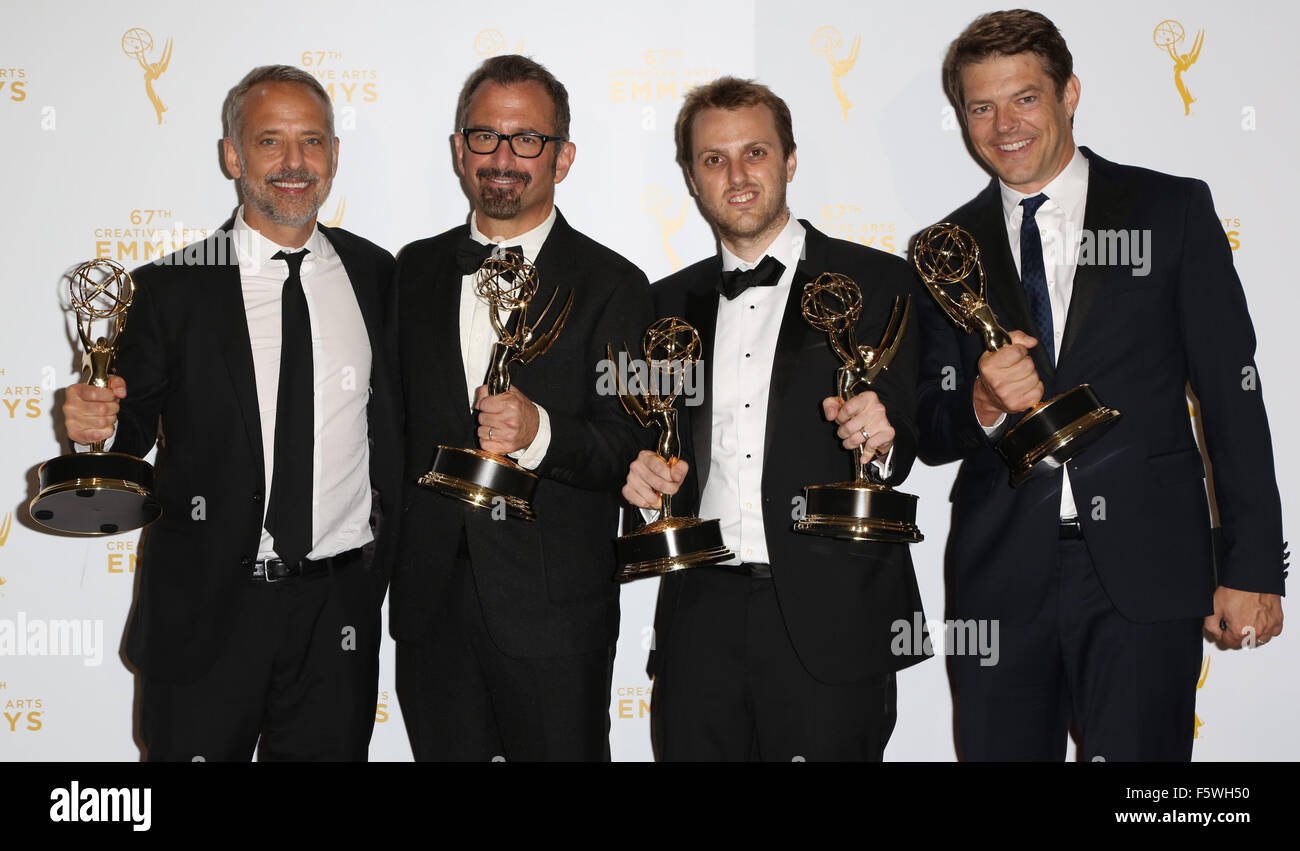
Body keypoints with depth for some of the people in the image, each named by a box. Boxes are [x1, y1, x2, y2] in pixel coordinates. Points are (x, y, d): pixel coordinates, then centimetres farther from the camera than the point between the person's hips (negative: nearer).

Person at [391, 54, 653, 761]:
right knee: (442, 752, 15)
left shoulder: (612, 285, -4)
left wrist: (540, 432, -27)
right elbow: (397, 414, 15)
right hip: (430, 595, 4)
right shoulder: (414, 271, 9)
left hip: (554, 610, -3)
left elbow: (629, 449, -9)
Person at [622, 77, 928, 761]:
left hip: (831, 621, -3)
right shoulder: (670, 301, 14)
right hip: (700, 618, 3)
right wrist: (643, 469, 0)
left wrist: (883, 437, -19)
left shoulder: (879, 283, 2)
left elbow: (920, 433, 2)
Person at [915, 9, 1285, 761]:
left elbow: (1232, 393, 2)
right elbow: (932, 434, 9)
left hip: (1144, 577, -1)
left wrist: (1252, 567, -3)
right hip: (999, 579, 2)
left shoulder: (1173, 210, 5)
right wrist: (984, 407, -14)